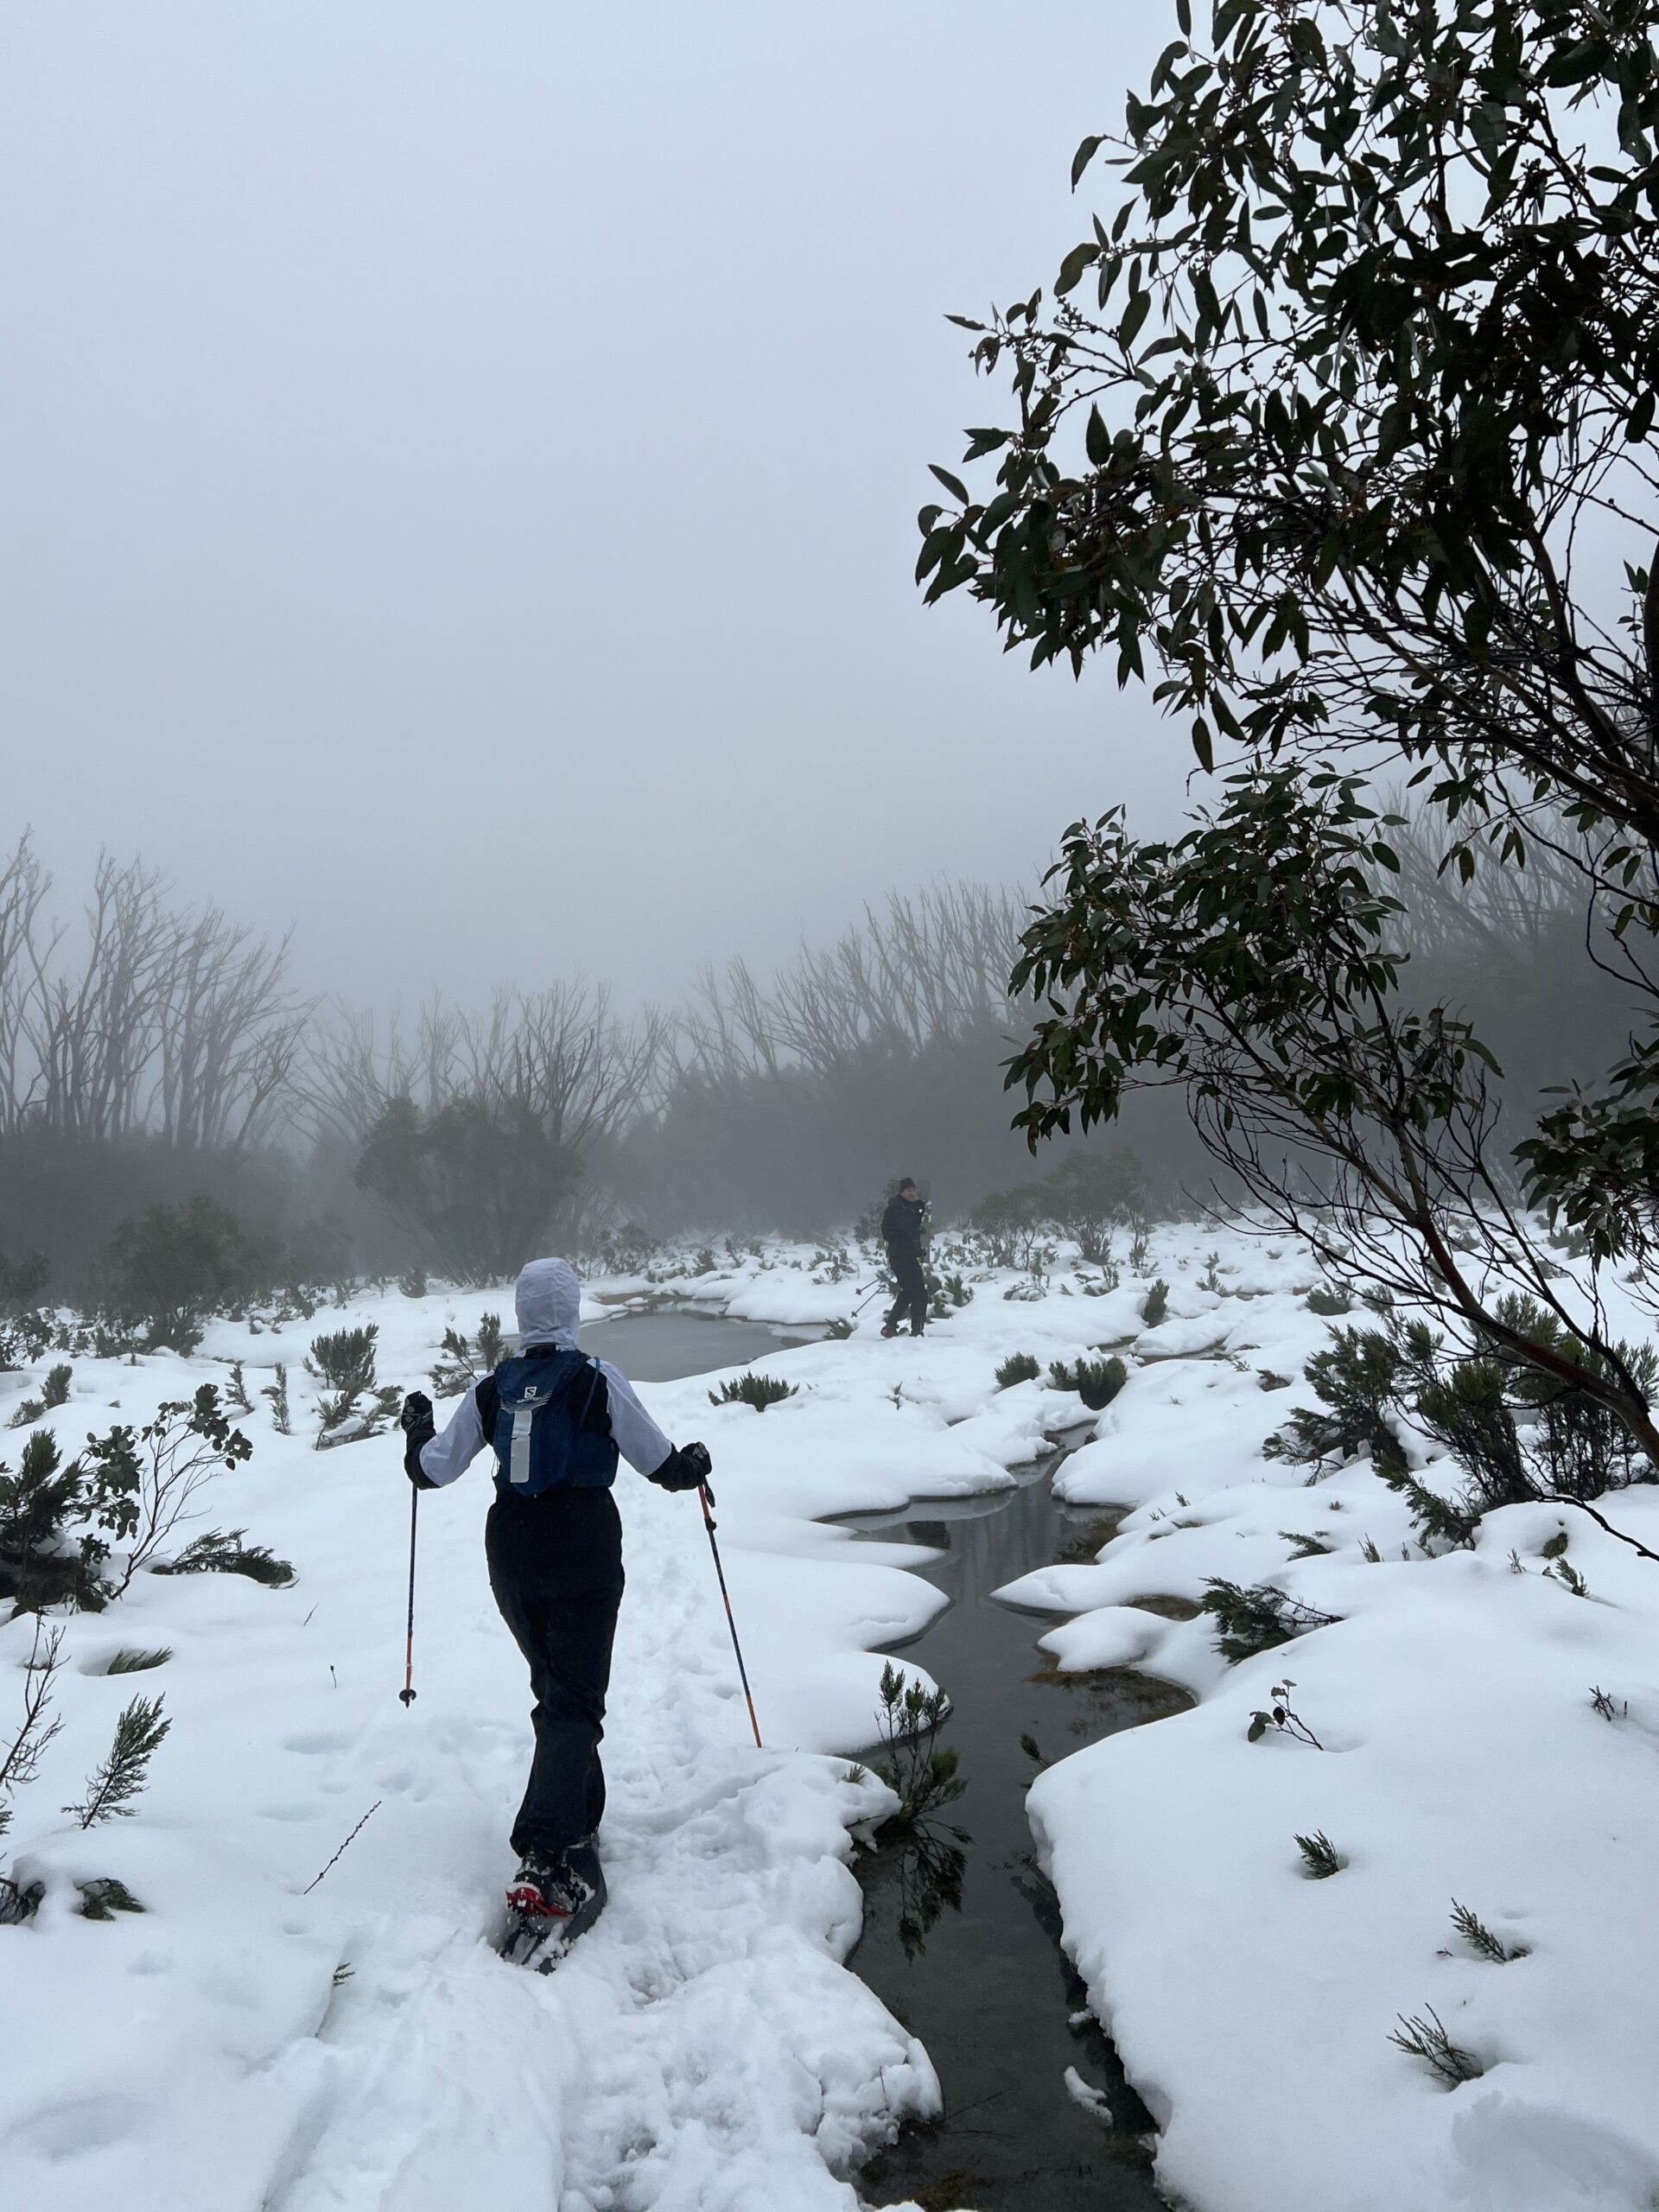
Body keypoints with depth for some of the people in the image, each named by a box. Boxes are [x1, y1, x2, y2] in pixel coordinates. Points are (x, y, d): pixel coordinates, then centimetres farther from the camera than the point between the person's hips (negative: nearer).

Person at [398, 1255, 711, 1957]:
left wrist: (417, 1429, 28)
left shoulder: (492, 1388, 1)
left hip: (511, 1557, 4)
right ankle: (544, 1860, -19)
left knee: (553, 1688, 22)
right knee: (576, 1701, -4)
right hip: (583, 1552, -4)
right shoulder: (597, 1380, -9)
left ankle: (578, 1822, 26)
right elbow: (659, 1463, -4)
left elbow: (433, 1470, 8)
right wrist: (694, 1465, 19)